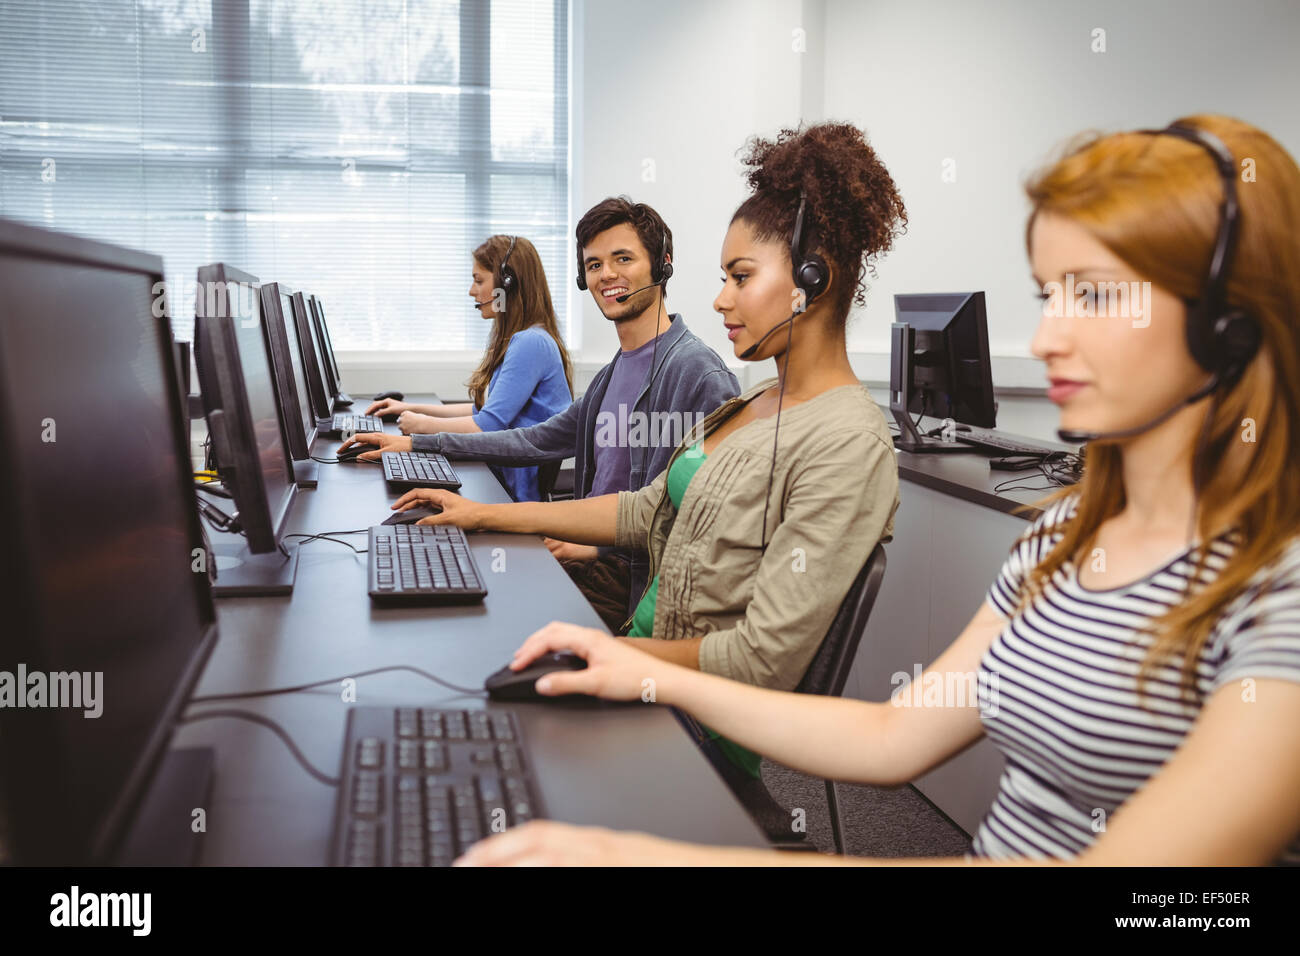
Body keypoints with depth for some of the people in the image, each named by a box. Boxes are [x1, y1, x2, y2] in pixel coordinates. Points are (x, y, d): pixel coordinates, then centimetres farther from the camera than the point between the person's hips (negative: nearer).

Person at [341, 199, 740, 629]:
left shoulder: (700, 375, -15)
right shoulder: (614, 374, 17)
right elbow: (539, 441, 23)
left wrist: (600, 542, -21)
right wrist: (415, 443, 21)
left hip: (638, 577, -8)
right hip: (597, 555, 9)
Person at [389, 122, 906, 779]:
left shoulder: (847, 446, -22)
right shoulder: (761, 403, 9)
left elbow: (766, 660, -24)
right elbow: (649, 511, 13)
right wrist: (486, 515, 12)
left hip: (700, 726, -8)